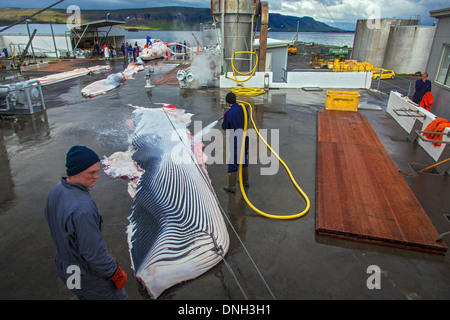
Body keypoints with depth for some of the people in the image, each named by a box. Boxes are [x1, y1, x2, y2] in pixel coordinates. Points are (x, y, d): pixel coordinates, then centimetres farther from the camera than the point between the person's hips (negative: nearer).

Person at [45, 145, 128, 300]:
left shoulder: (55, 191, -8)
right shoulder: (83, 208, -37)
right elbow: (94, 253, -29)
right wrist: (117, 274, -14)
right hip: (89, 276, -8)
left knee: (87, 296, 30)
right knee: (117, 296, 15)